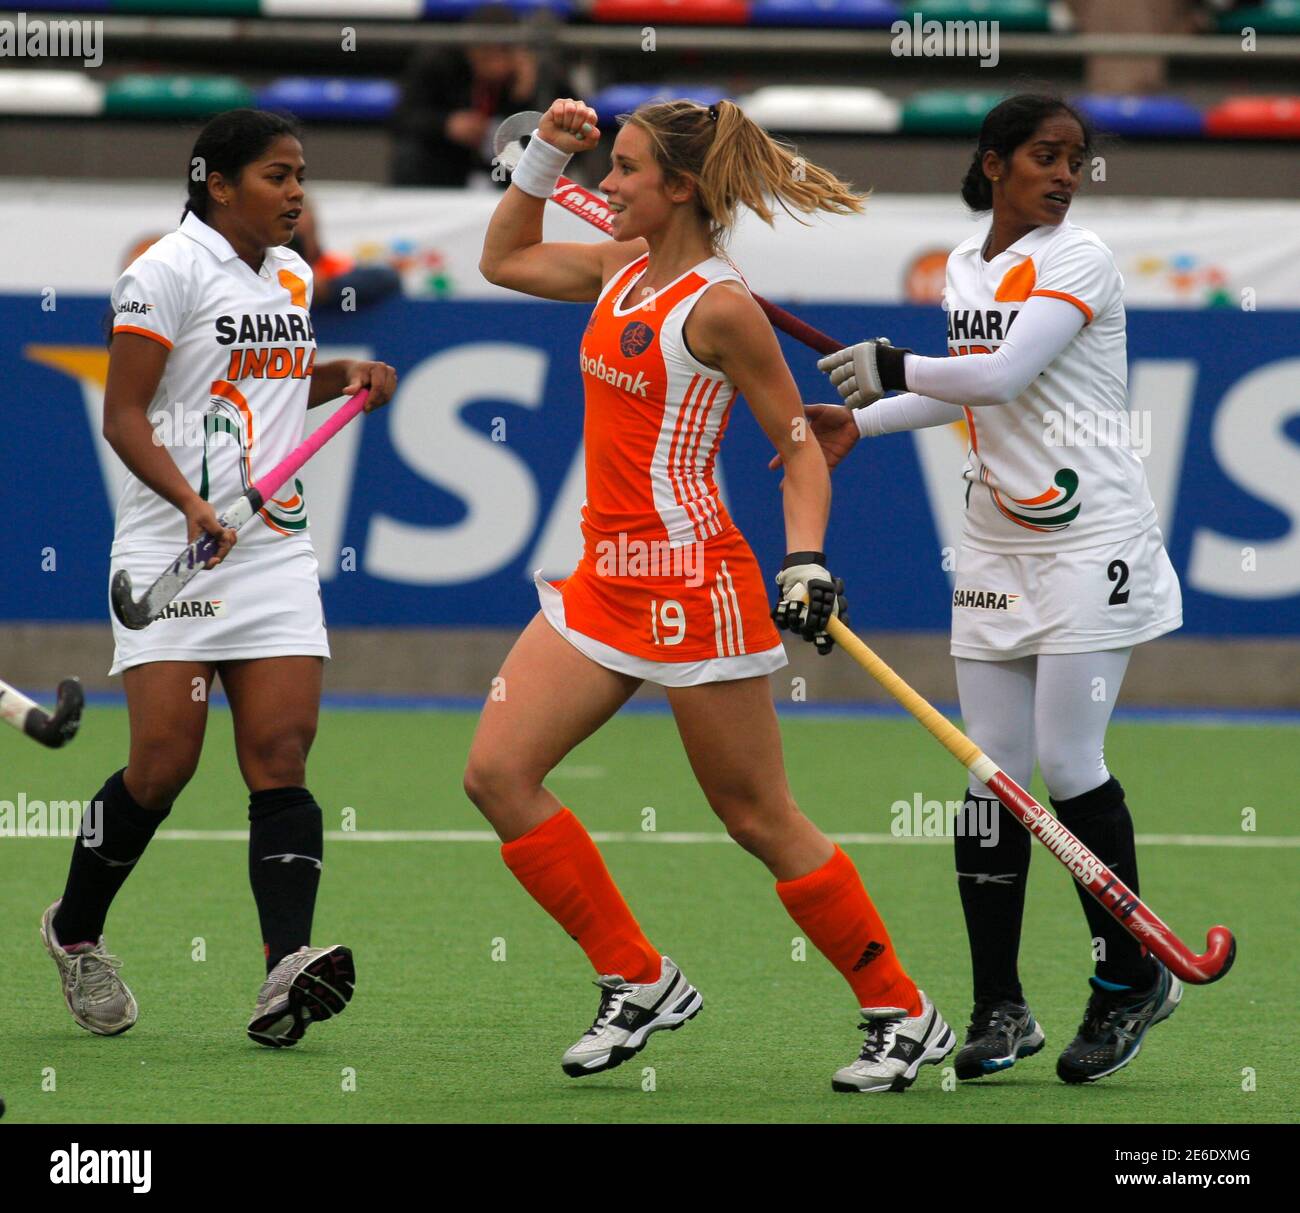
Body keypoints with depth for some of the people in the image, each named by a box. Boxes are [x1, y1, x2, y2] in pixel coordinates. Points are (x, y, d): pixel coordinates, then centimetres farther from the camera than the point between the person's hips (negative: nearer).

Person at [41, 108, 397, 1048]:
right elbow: (124, 415, -10)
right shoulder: (170, 270, -7)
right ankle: (75, 933, 17)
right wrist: (192, 505, -24)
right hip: (172, 548, -6)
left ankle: (287, 971, -21)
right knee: (163, 765, -8)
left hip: (276, 549, 6)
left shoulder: (292, 277, 15)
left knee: (282, 755, -9)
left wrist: (343, 377, 12)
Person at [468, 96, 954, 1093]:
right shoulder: (619, 270, 9)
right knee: (497, 770, -1)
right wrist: (545, 157, 15)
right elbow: (504, 259, 26)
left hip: (692, 579, -8)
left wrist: (807, 560, -21)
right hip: (605, 574, 8)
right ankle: (641, 983, 8)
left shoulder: (719, 307, -13)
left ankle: (906, 1017, 10)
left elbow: (801, 445, -8)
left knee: (758, 819, -3)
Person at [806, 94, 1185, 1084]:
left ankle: (1133, 978, 7)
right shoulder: (963, 267, 11)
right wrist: (859, 424, 13)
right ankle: (1000, 1010, 5)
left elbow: (1003, 376, -20)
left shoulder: (1080, 261, -10)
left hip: (1092, 541, -6)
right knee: (991, 774, 0)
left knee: (1067, 761, -10)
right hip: (996, 545, 6)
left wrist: (895, 368, -9)